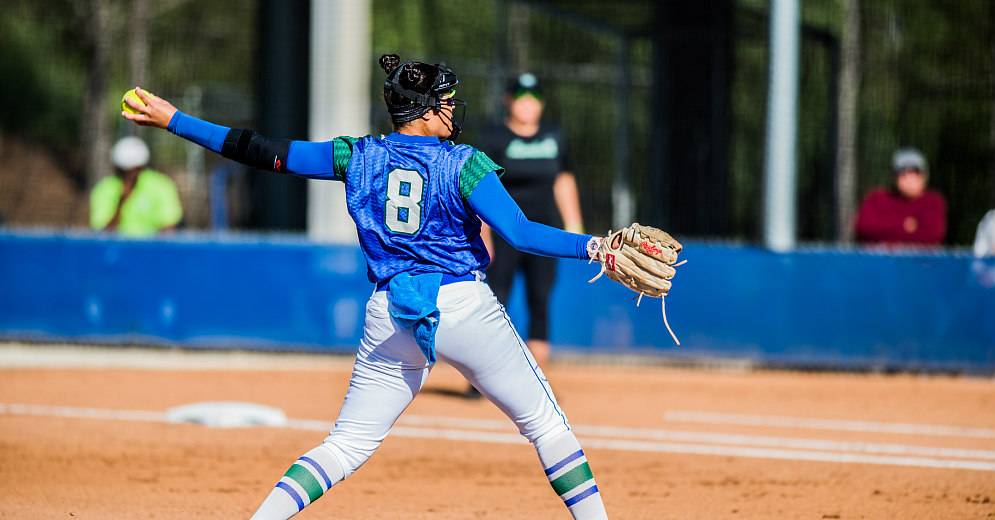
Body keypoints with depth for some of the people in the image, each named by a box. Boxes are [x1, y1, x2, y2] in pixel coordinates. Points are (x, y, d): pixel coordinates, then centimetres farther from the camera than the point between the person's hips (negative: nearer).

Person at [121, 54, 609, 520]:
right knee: (546, 423, 8)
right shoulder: (464, 164, -3)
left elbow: (265, 152, 7)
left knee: (346, 445, 8)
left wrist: (174, 120, 13)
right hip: (464, 307, -4)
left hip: (388, 319, 4)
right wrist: (593, 247, -13)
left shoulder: (358, 157, 6)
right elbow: (520, 234, -14)